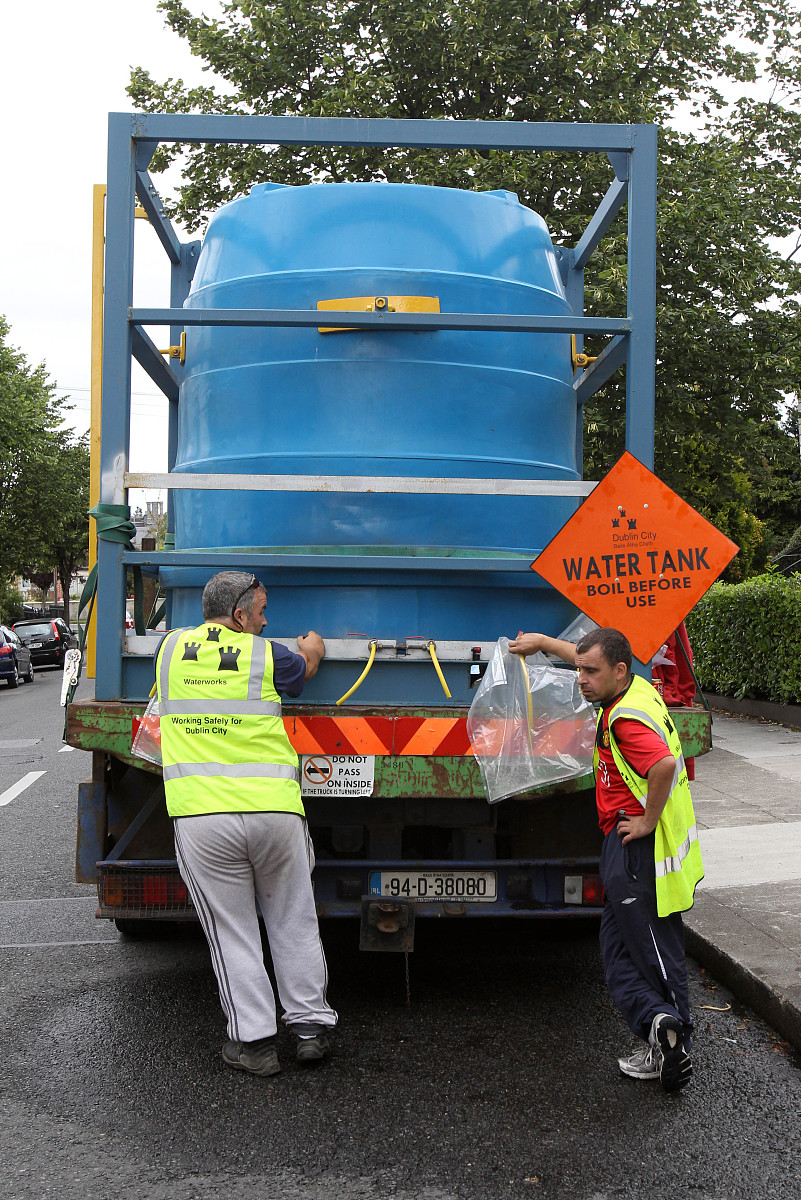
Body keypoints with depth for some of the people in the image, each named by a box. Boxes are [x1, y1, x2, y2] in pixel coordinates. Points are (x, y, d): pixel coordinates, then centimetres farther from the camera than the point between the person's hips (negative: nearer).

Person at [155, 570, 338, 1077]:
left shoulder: (171, 647, 8)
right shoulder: (266, 655, 2)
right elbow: (306, 666, 25)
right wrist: (313, 645, 48)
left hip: (200, 816, 1)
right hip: (275, 809, -1)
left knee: (232, 932, 11)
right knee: (294, 924, 15)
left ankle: (254, 1042, 14)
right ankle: (312, 1026, 24)